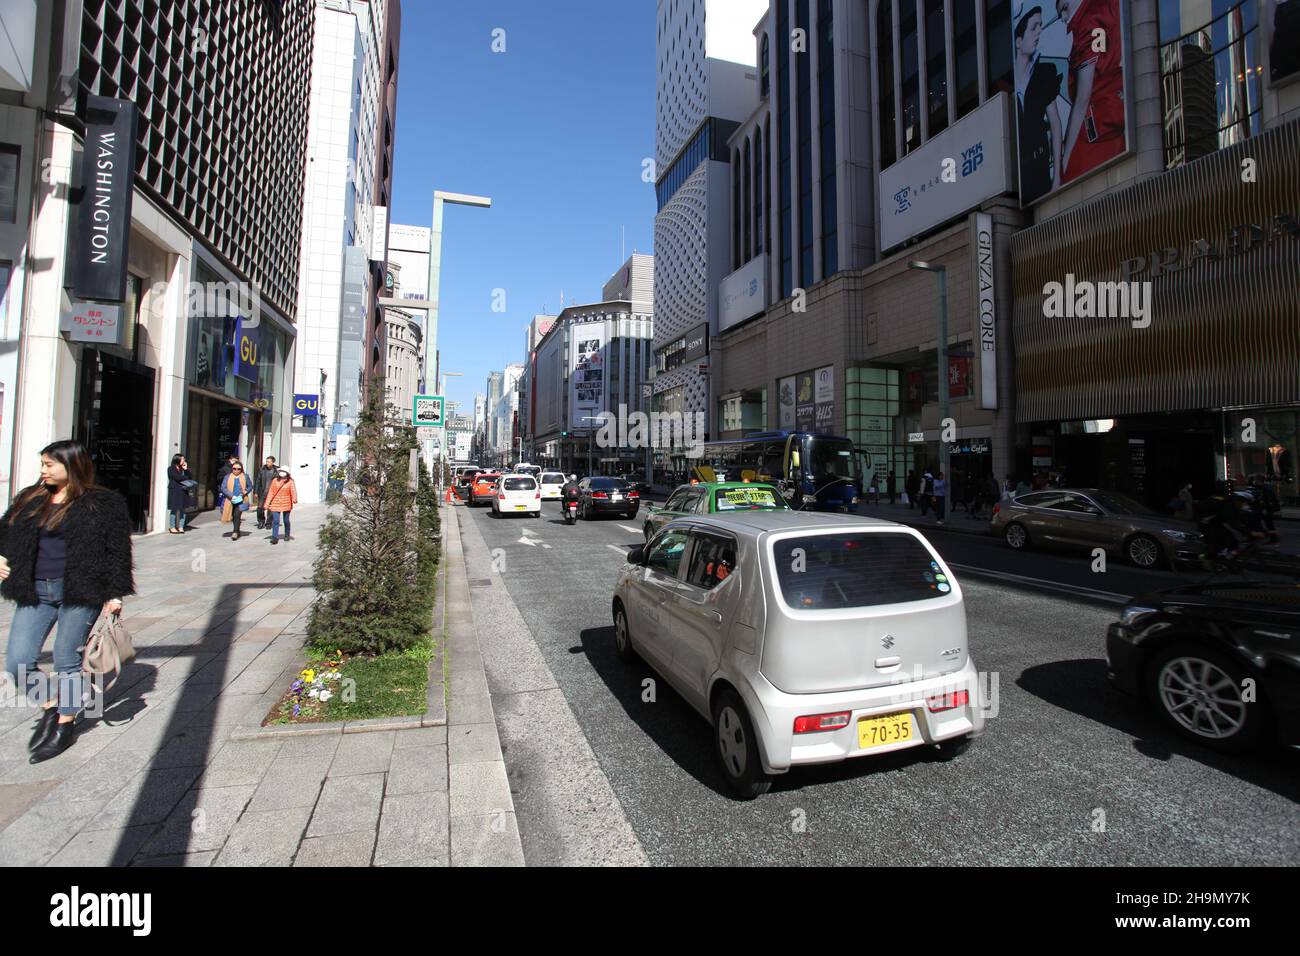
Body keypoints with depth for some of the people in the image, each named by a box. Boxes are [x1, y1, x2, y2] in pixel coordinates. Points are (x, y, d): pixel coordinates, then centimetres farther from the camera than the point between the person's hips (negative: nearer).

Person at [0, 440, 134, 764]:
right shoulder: (30, 499, 11)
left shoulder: (104, 504, -5)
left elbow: (118, 551, -6)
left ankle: (65, 724, 22)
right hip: (35, 591, 5)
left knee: (67, 660, 4)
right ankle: (50, 706, 28)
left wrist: (115, 594, -9)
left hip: (80, 593, -5)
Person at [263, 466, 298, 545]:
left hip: (286, 504, -1)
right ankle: (274, 537, -10)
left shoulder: (290, 482, -2)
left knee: (286, 521, 10)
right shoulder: (275, 481, 6)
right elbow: (270, 493, 8)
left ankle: (287, 535, 28)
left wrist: (294, 499, -38)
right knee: (275, 521, -8)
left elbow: (293, 490, -18)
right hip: (275, 504, 1)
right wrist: (267, 504, 6)